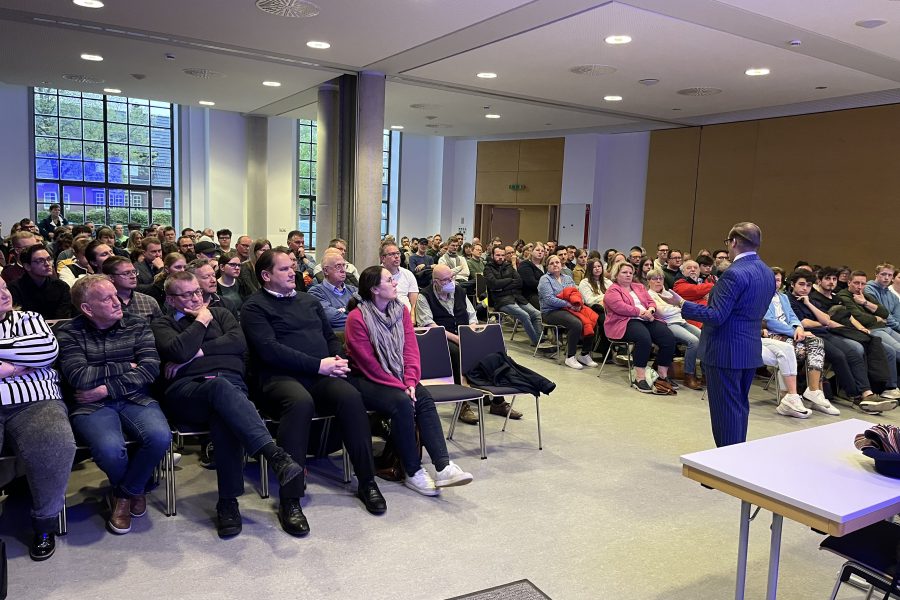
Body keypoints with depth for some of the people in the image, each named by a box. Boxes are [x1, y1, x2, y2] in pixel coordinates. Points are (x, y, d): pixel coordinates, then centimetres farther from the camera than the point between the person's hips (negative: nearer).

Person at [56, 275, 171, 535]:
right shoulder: (69, 333, 3)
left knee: (160, 436, -30)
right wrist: (125, 367, -4)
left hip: (135, 399, 2)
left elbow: (150, 369, -4)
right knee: (110, 448, -33)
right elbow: (79, 378, -11)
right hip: (91, 406, -2)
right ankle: (134, 489, 6)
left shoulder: (137, 326, 8)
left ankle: (126, 492, 3)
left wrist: (107, 388, -12)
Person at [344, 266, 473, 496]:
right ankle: (414, 473, -20)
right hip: (365, 380, -5)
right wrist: (400, 387, -19)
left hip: (397, 377, 6)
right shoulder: (357, 317, -14)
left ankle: (443, 467, -30)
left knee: (424, 397, -22)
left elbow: (411, 348, -1)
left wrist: (410, 382, -16)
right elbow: (369, 364, -16)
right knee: (402, 402, -30)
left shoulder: (401, 310, 4)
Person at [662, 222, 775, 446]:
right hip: (751, 350, 9)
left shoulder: (734, 273, -20)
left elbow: (716, 316, -22)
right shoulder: (767, 273, 8)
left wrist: (682, 304, -13)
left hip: (726, 352, -9)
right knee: (740, 406, 18)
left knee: (726, 409, 0)